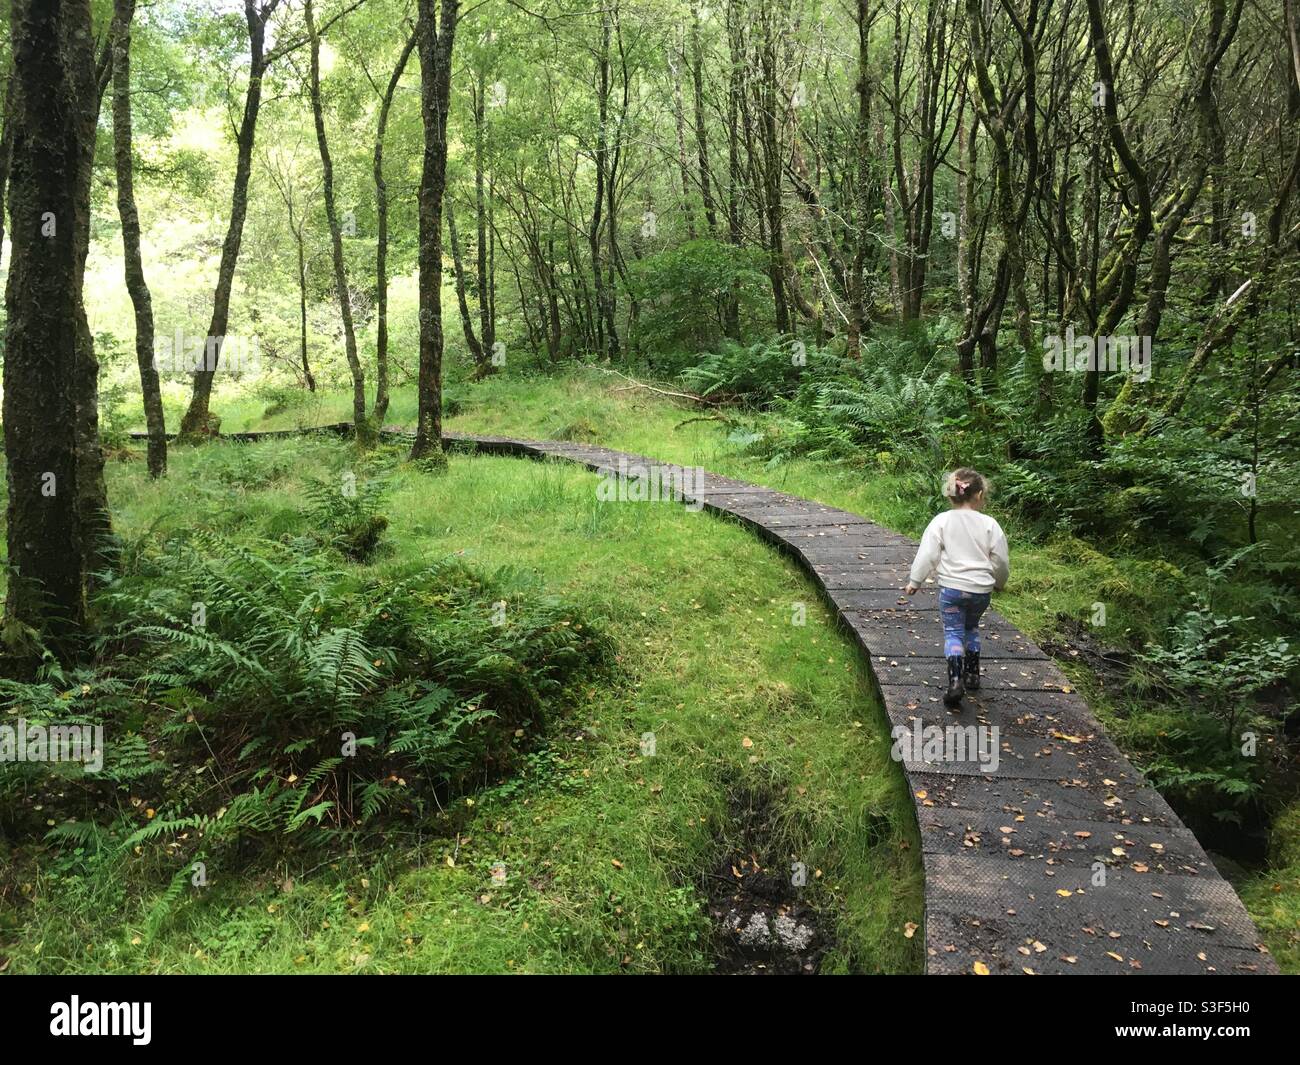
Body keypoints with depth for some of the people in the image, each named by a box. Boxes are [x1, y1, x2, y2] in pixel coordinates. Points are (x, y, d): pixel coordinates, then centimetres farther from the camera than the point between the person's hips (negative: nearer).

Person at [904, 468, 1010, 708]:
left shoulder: (941, 521, -6)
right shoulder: (989, 524, -3)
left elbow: (927, 555, -7)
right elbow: (1001, 560, 3)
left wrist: (914, 581, 3)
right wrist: (1000, 582, 22)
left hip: (951, 588, -2)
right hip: (981, 589, 2)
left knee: (953, 633, 5)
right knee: (971, 628, 25)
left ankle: (955, 681, -12)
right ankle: (972, 675, 28)